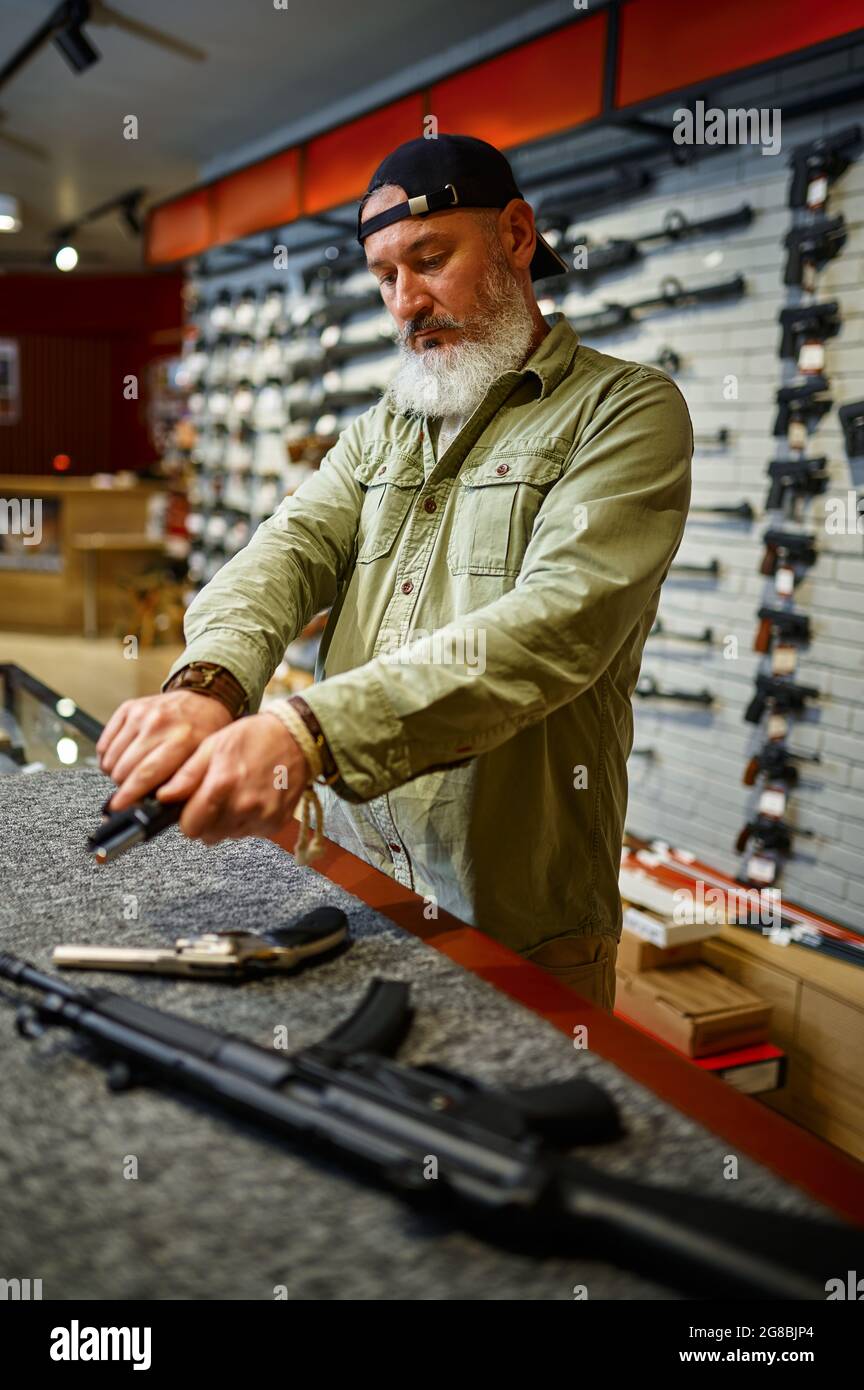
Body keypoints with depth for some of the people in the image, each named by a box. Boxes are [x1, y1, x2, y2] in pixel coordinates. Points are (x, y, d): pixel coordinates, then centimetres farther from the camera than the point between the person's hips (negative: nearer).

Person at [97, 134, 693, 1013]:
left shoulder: (626, 410, -7)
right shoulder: (384, 428, 14)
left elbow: (557, 621, -24)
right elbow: (293, 549, -2)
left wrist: (309, 732, -35)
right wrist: (207, 683, -25)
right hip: (352, 887, 6)